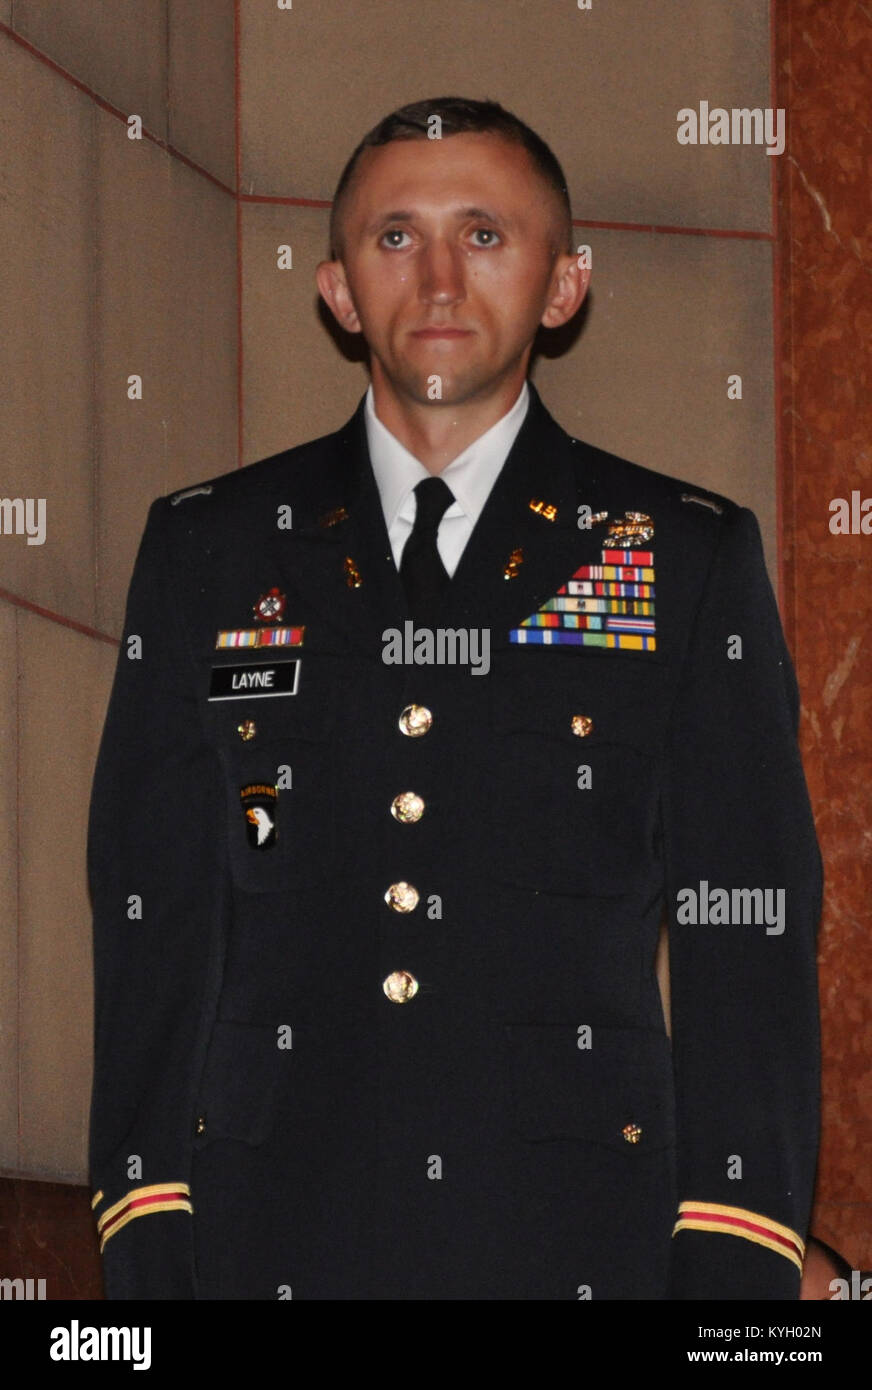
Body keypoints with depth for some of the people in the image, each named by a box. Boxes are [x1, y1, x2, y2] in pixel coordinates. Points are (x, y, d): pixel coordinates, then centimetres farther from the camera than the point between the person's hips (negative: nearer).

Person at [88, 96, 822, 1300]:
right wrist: (148, 1251, 0)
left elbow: (747, 941, 3)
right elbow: (154, 919, 8)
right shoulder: (207, 552, 10)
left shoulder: (688, 561, 6)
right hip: (273, 1238, 1)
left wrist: (736, 1268, -5)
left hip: (581, 1244, -1)